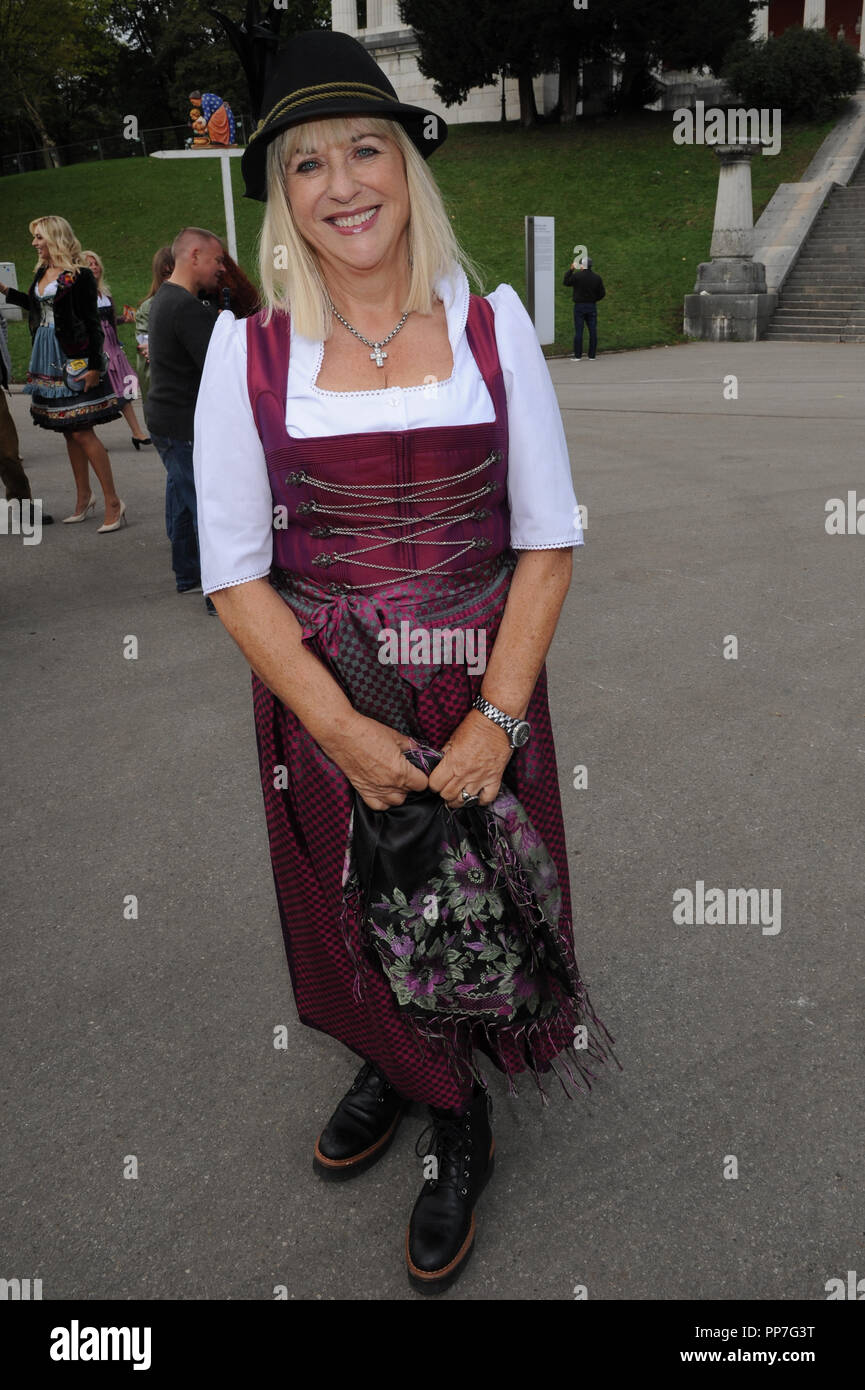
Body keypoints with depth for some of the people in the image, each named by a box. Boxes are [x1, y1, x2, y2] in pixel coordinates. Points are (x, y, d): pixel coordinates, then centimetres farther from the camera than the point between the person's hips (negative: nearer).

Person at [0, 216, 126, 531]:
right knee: (69, 432, 10)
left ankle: (113, 503, -7)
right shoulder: (42, 272, 13)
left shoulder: (79, 275, -10)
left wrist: (94, 366, -17)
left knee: (82, 431, -11)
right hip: (48, 359, 8)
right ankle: (83, 498, 19)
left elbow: (92, 322, -13)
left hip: (74, 361, -8)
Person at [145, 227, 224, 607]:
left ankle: (188, 575, 34)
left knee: (182, 494, 20)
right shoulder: (187, 308, -22)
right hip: (187, 424, -11)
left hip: (164, 415, 11)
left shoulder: (165, 297, 12)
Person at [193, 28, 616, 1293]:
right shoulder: (250, 350, -4)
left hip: (481, 691, 0)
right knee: (360, 917, 16)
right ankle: (408, 1076, 50)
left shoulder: (491, 323, -2)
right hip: (323, 698, 1)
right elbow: (234, 573, -5)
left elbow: (549, 537, -3)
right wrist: (344, 731, -14)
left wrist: (498, 715, -14)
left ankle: (456, 1134, 41)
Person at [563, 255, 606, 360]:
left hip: (579, 306, -3)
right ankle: (592, 355, 7)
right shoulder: (597, 278, 1)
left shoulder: (576, 276, -11)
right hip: (592, 306, 3)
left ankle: (578, 356, -3)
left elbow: (565, 282, 5)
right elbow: (602, 293, 6)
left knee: (578, 331, -1)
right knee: (593, 331, 6)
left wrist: (570, 270, 14)